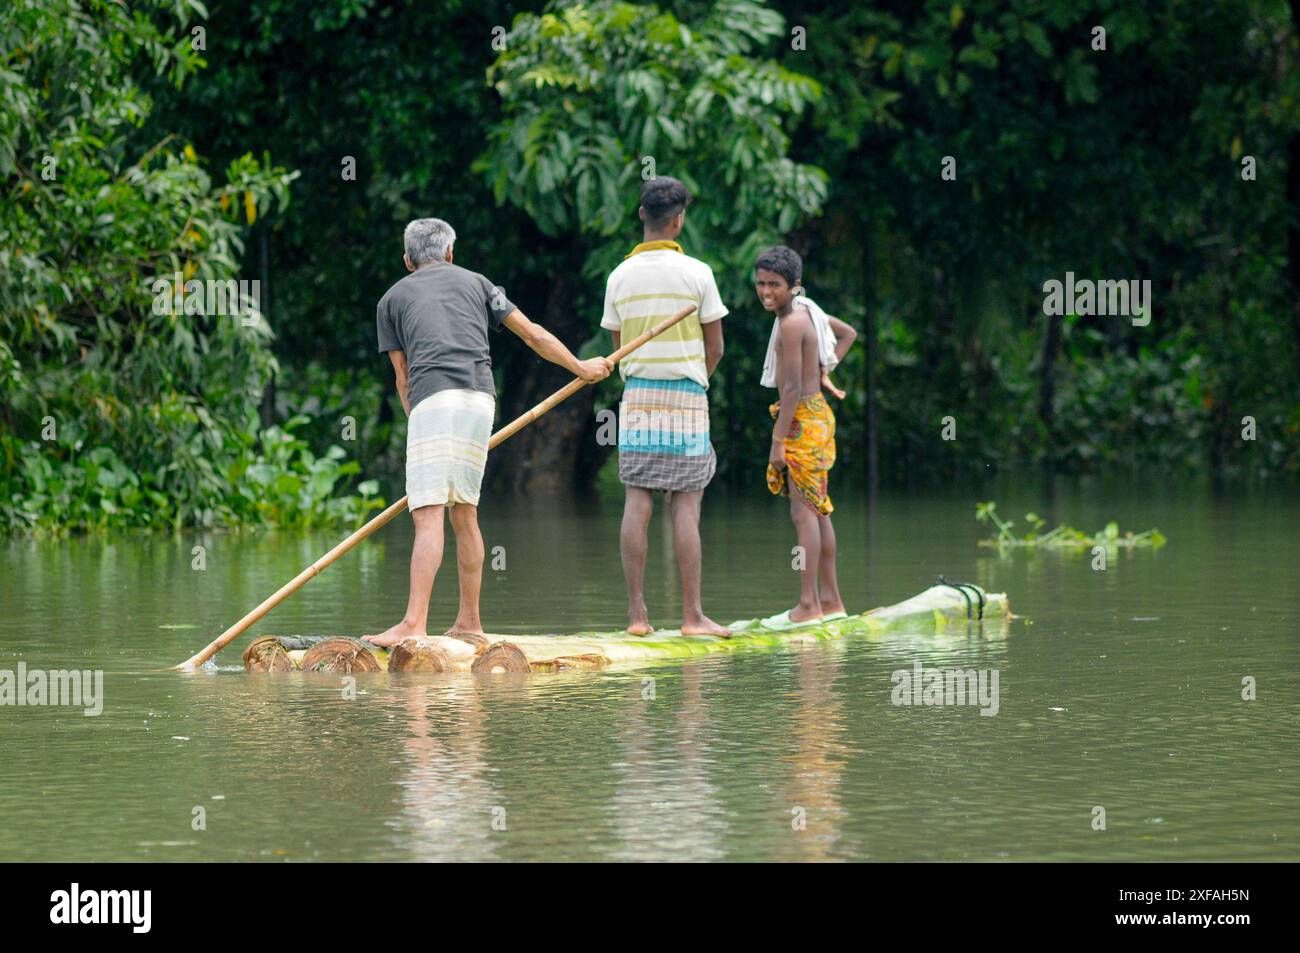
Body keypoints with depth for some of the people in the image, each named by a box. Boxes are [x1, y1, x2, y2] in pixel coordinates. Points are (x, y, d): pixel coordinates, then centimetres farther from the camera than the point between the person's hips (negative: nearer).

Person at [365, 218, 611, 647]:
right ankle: (469, 622, 13)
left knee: (429, 514, -13)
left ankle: (414, 623, -24)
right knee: (464, 513, 13)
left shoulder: (392, 299, 20)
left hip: (432, 400, -3)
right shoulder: (475, 282, 25)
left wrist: (418, 426, 27)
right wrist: (581, 368, 39)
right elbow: (534, 335, 27)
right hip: (480, 398, 3)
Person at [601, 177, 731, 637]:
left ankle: (637, 613, -1)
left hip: (637, 393, 3)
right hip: (686, 395, -3)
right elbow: (715, 347, -1)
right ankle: (692, 614, -3)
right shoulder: (696, 273, -6)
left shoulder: (620, 276, 3)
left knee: (637, 502, 2)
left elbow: (619, 349, 9)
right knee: (685, 505, -2)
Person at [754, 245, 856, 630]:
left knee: (803, 512, -11)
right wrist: (826, 371, 18)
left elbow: (793, 388, -20)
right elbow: (847, 333, 28)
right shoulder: (806, 309, 11)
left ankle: (807, 605, -13)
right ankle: (831, 601, 17)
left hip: (803, 420, -10)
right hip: (817, 414, 10)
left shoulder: (791, 324, -17)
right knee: (818, 511, 13)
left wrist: (778, 442, -19)